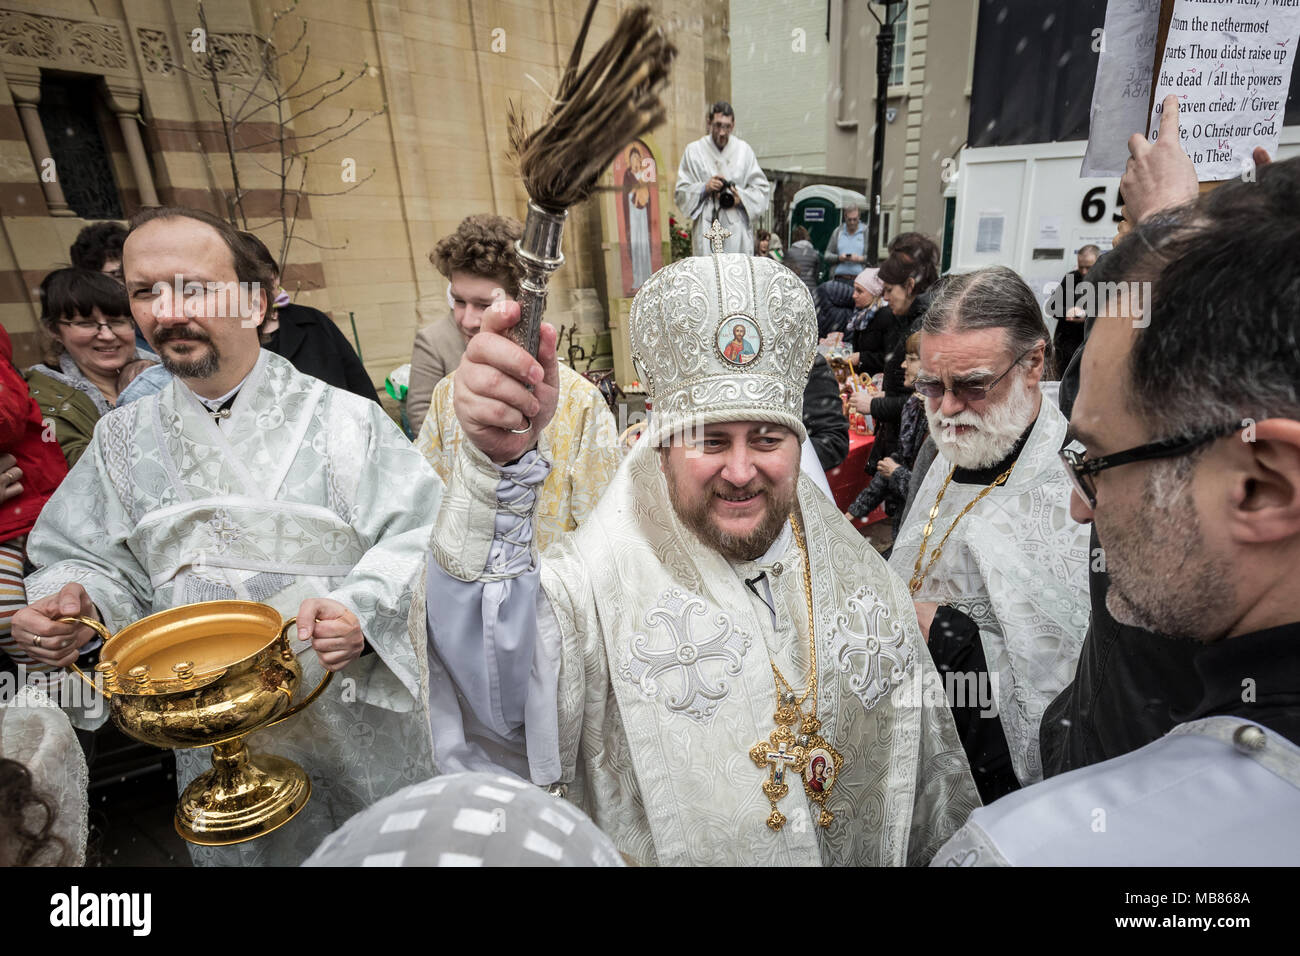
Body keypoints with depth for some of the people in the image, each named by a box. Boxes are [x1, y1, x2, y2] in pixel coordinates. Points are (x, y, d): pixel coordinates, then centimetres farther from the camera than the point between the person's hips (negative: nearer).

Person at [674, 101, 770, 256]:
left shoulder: (743, 149, 9)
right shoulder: (694, 150, 6)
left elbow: (761, 187, 12)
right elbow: (681, 192, 7)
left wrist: (741, 197, -8)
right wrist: (704, 188, -11)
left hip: (738, 232, 2)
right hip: (707, 229, -1)